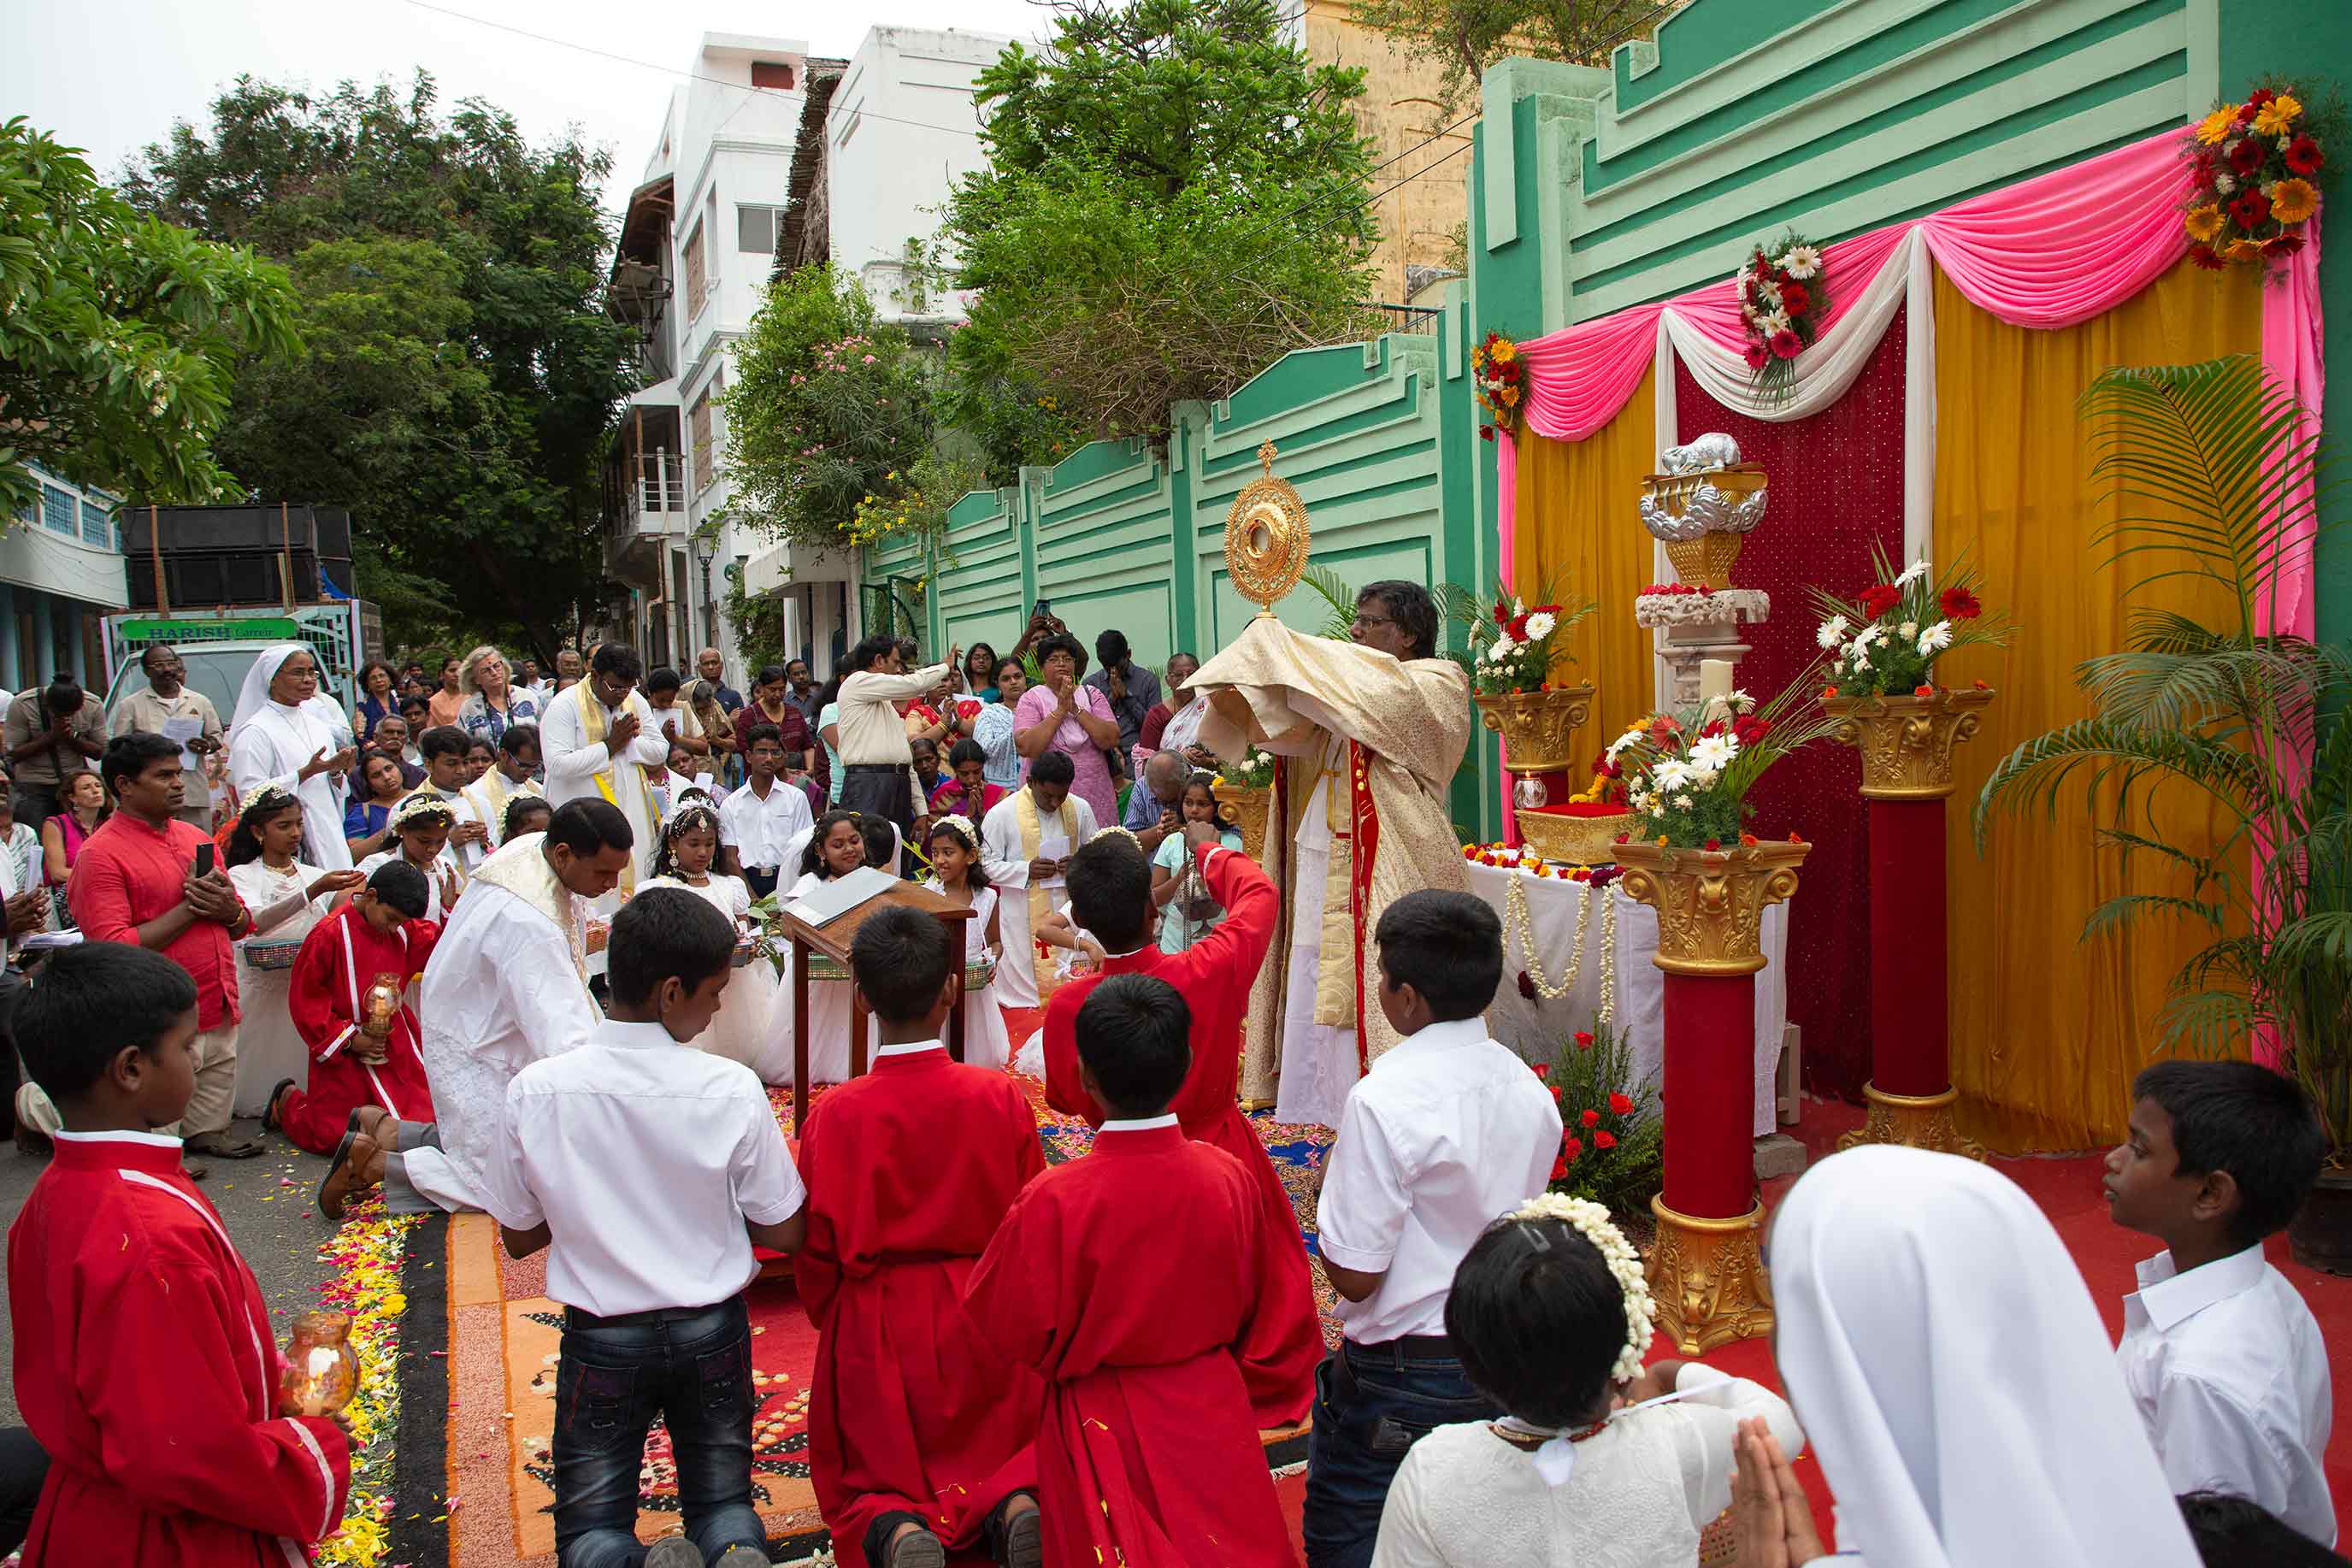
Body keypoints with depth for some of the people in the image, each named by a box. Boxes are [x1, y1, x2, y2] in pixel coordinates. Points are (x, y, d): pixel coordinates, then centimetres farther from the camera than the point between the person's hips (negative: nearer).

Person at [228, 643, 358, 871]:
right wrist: (307, 772, -17)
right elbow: (250, 795, -14)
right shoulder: (256, 730, -5)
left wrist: (336, 772, -1)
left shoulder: (316, 722, 15)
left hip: (328, 833, 6)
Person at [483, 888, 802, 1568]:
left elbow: (518, 1239, -1)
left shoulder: (534, 1092, -15)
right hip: (711, 1332, 0)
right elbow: (787, 1233, -8)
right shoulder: (733, 1090, -18)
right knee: (723, 1505, 19)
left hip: (602, 1339, 0)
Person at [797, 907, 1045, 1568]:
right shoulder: (1001, 1097, -13)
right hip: (984, 1318, 1)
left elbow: (817, 1252, -5)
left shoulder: (835, 1115, -16)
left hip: (875, 1332, -1)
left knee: (868, 1480, 19)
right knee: (1008, 1453, 24)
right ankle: (1014, 1501, -10)